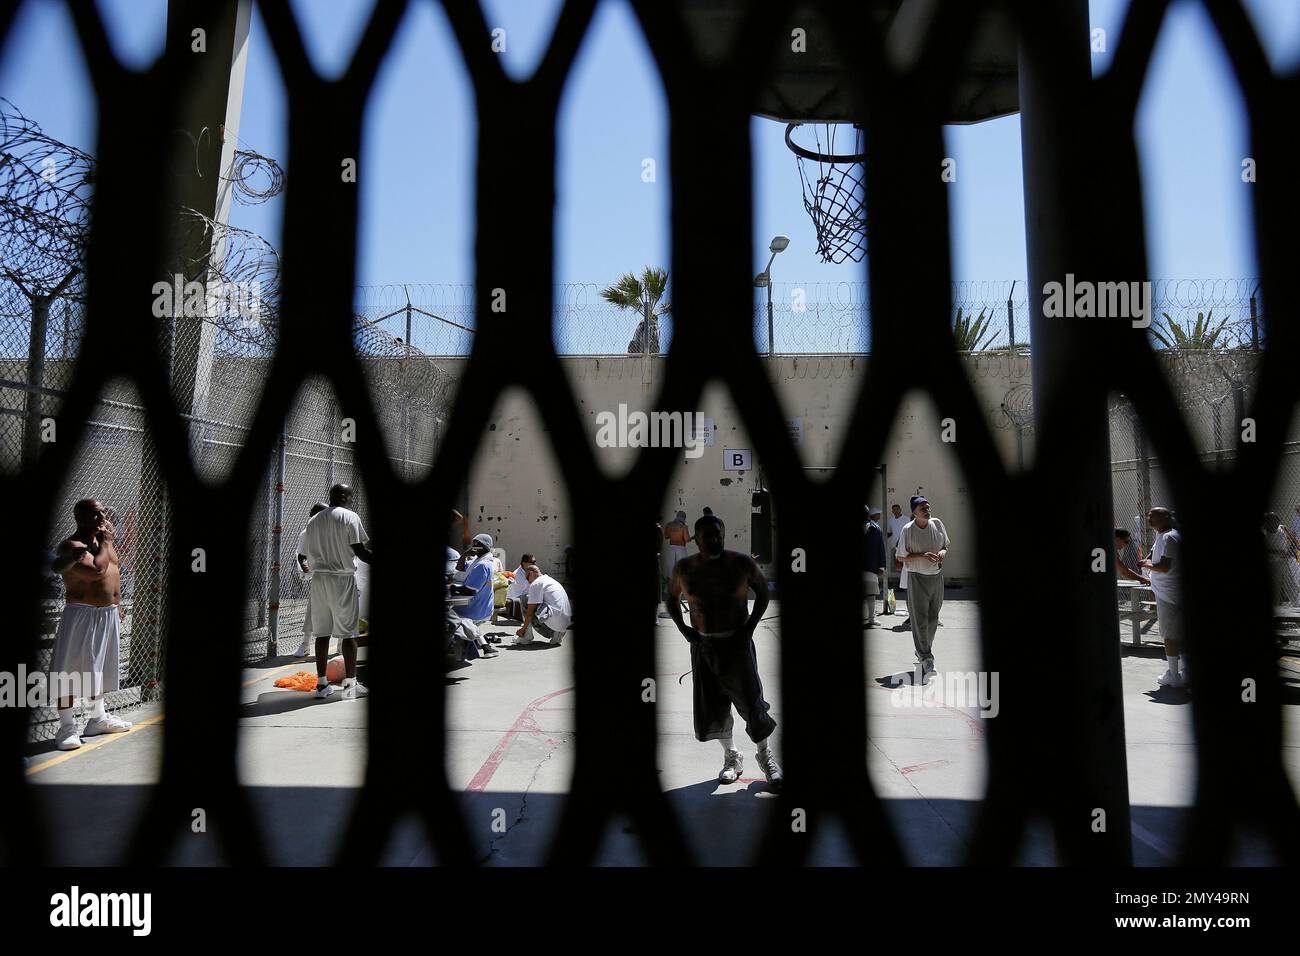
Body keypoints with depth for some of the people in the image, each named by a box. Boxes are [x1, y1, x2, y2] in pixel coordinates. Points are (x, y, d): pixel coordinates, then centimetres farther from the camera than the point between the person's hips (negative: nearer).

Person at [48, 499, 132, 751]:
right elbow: (97, 570, -31)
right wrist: (105, 542, -19)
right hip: (82, 615, -8)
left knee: (97, 667, 19)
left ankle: (98, 718, 32)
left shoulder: (102, 540, 12)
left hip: (108, 614, 9)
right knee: (68, 671, -3)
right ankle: (67, 727, 3)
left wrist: (117, 605, 20)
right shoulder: (71, 546, -16)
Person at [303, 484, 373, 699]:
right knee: (348, 632, 0)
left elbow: (308, 554, 11)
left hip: (318, 578, 5)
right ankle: (350, 684, 0)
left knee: (321, 633, 9)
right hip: (343, 578, -5)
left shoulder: (314, 520, 13)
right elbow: (359, 550, -12)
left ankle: (322, 684, 12)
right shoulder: (350, 517, -6)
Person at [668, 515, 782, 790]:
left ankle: (766, 756, 19)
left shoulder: (741, 563, -8)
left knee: (751, 701, -3)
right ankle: (731, 757, 28)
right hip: (703, 646, 2)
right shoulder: (684, 568, -3)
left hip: (737, 643, -2)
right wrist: (683, 629, 0)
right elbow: (672, 599, 13)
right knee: (711, 705, 6)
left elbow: (763, 592, 5)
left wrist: (750, 626, -5)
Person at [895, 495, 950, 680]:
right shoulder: (907, 530, -10)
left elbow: (946, 546, 14)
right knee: (920, 619, -7)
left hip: (937, 577, 5)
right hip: (917, 578, -5)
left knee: (933, 618, 13)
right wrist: (922, 556, -19)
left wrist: (943, 552, -9)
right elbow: (900, 557, -7)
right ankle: (925, 658, -4)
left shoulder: (937, 524, 2)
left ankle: (923, 650, 32)